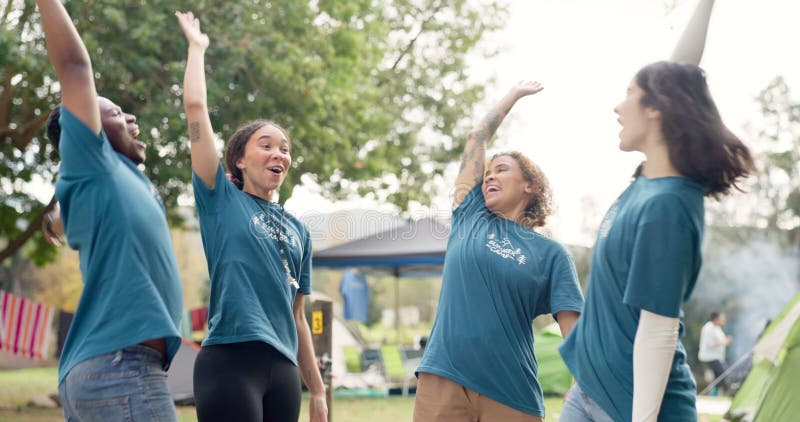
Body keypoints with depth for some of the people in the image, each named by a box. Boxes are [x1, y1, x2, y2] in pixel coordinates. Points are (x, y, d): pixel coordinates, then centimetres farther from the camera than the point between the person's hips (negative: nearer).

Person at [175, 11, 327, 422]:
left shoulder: (298, 230, 17)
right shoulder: (221, 199, 5)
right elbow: (195, 107, -1)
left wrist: (317, 389, 19)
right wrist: (197, 47, 11)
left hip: (283, 367, 6)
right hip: (231, 360, -5)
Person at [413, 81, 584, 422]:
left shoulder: (551, 254, 5)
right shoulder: (470, 217, 12)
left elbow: (573, 328, -3)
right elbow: (477, 138, 16)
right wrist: (515, 94, 26)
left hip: (511, 394, -1)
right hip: (443, 381, 2)